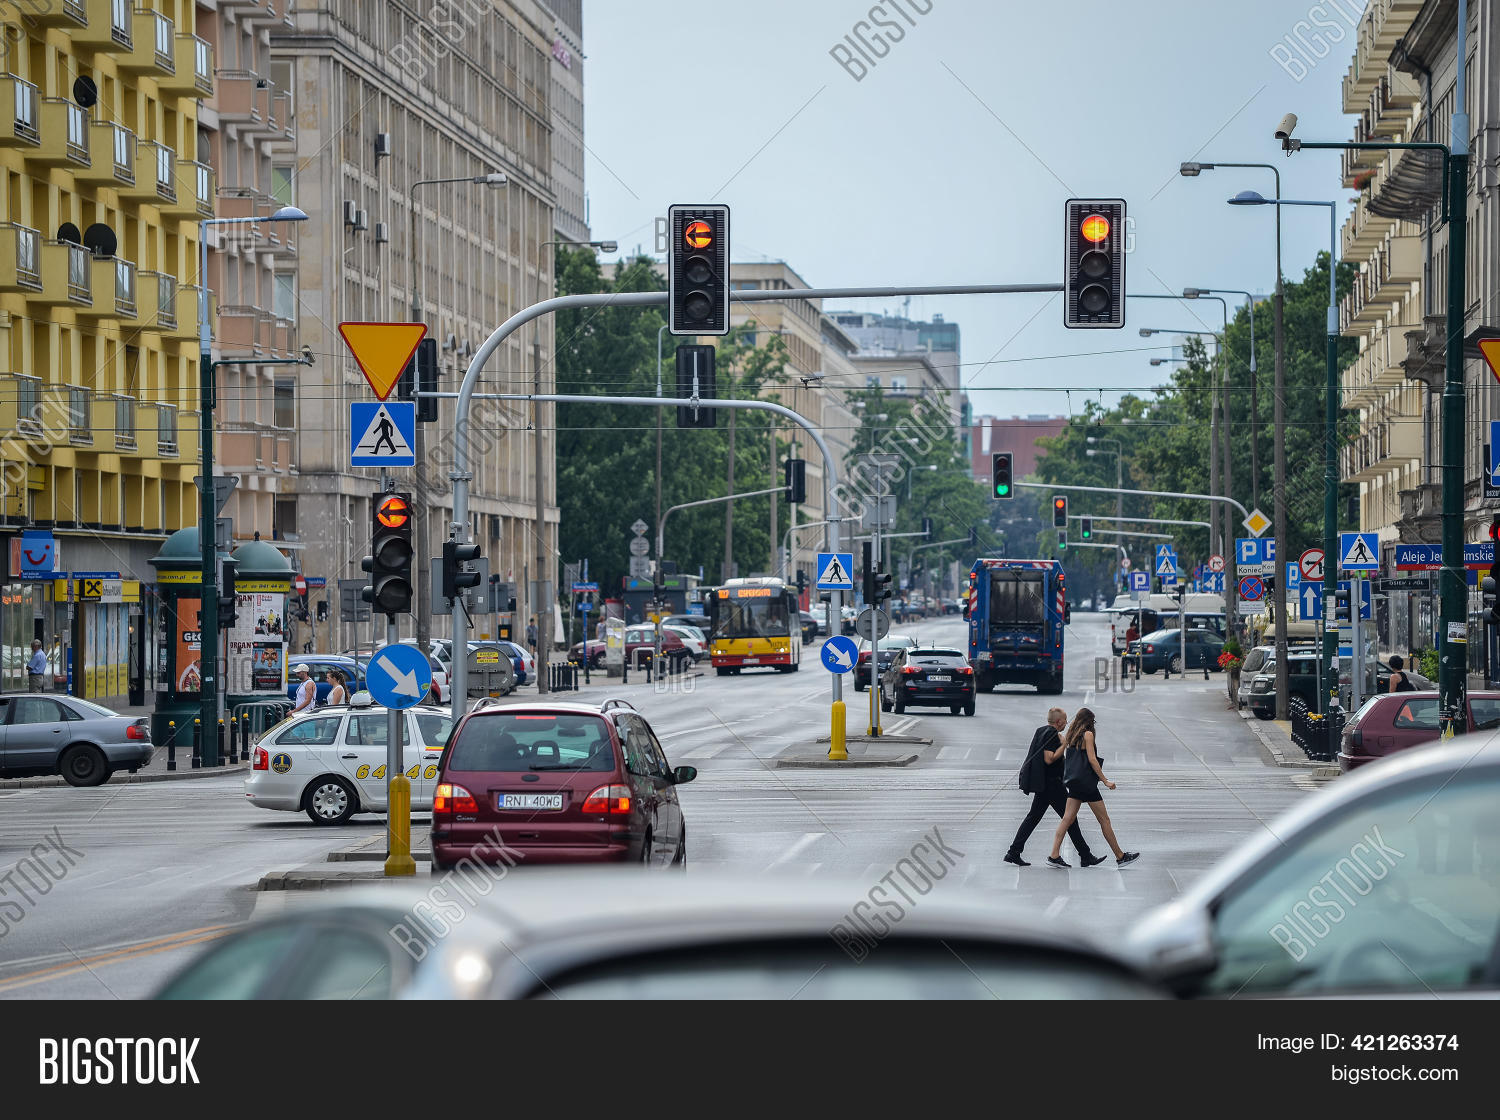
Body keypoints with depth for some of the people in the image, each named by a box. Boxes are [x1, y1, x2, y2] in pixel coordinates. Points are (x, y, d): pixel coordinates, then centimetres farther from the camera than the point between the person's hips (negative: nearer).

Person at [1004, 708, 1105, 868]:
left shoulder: (1041, 731, 14)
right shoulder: (1052, 734, -16)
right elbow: (1049, 759, -23)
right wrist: (1064, 745, -16)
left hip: (1043, 784, 10)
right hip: (1051, 783, -10)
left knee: (1033, 817, 11)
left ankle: (1013, 853, 7)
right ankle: (1085, 856, 0)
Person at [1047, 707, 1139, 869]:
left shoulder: (1070, 736, 12)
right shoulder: (1087, 734, -9)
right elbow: (1092, 759, -13)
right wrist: (1105, 780, -12)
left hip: (1073, 781, 7)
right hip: (1086, 781, -7)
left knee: (1068, 819, 4)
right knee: (1104, 820, 0)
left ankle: (1054, 856, -5)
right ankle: (1120, 857, 5)